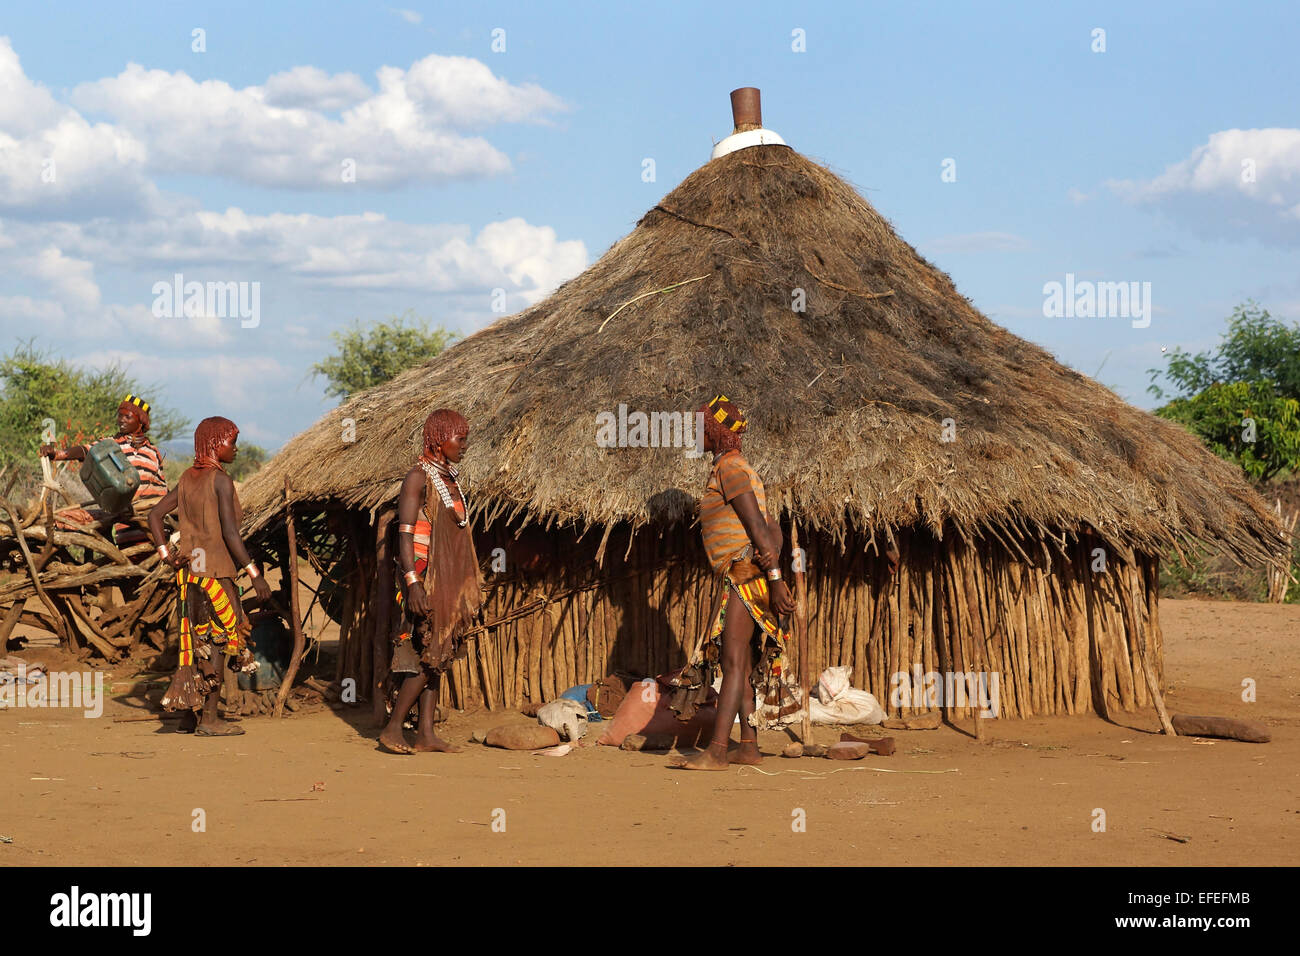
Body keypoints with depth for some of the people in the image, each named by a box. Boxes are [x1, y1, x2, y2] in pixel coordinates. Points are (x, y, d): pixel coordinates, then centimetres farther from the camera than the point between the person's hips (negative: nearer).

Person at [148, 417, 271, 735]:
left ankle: (187, 715, 16)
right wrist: (255, 574, -15)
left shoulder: (187, 479, 12)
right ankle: (210, 718, -1)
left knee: (195, 639, 13)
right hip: (216, 571, -8)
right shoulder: (221, 480, -12)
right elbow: (230, 533, -17)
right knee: (219, 640, -1)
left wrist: (165, 552, 7)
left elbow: (155, 515, 12)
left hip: (188, 569, 8)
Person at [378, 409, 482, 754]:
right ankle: (392, 729, -2)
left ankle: (426, 733, 10)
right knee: (426, 657, -10)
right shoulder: (419, 477, -11)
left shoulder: (452, 478, 15)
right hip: (426, 580, -8)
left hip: (450, 582, 9)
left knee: (437, 658, 7)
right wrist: (412, 582, -24)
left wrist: (470, 584, 19)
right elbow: (405, 533, -16)